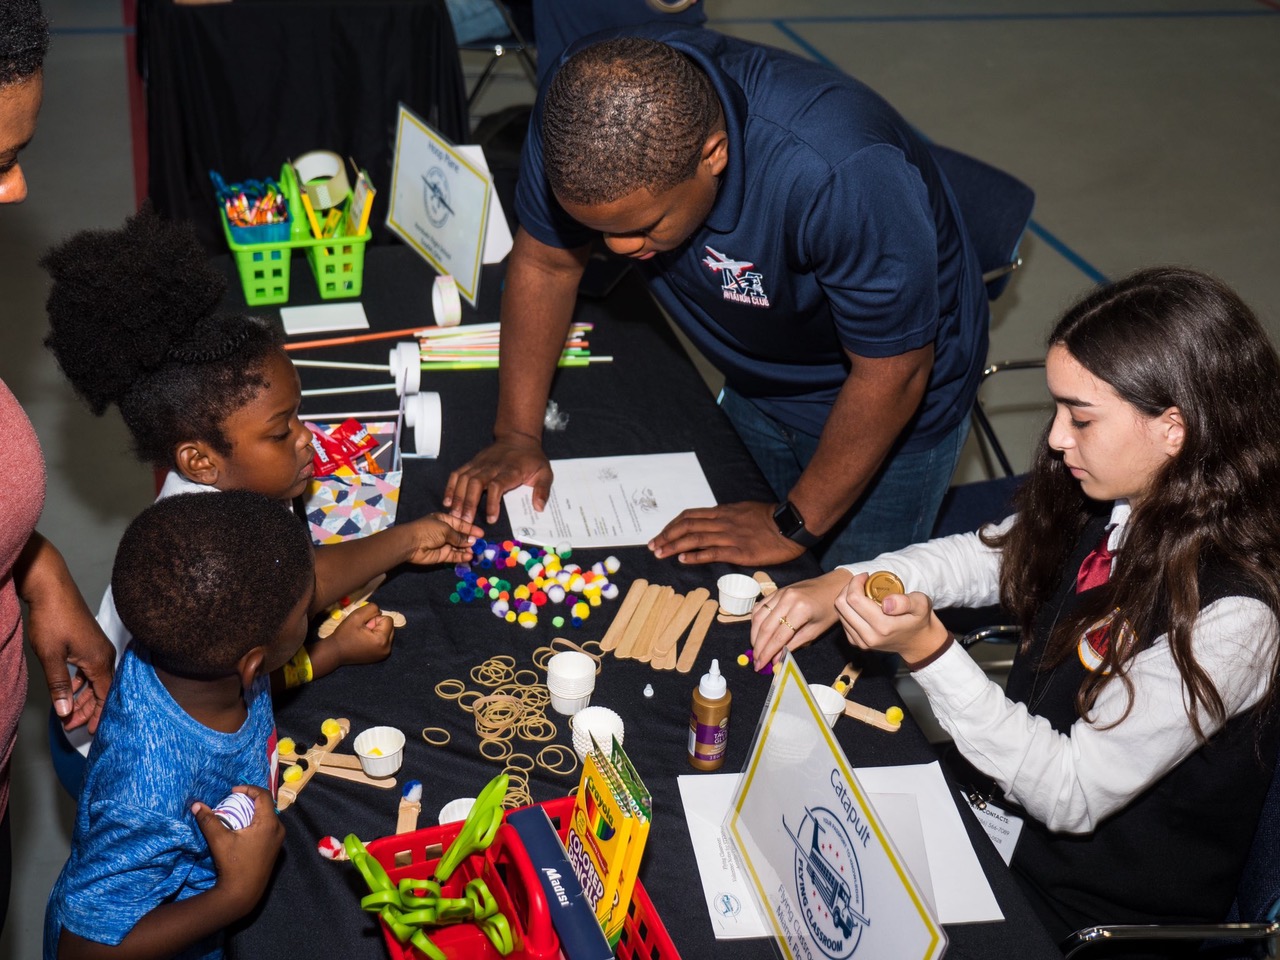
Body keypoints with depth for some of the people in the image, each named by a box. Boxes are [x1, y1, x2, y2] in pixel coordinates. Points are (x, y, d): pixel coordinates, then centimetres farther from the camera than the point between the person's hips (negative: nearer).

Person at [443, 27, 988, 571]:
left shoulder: (843, 172, -42)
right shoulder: (583, 104, -27)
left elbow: (892, 371, -30)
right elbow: (545, 261, -10)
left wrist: (793, 525, -22)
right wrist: (517, 435, -12)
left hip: (890, 404, -5)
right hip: (758, 383, 5)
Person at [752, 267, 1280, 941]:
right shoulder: (1110, 507, -9)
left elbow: (1071, 796, -26)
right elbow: (985, 556, 8)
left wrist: (928, 650, -33)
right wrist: (843, 585, -9)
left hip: (1088, 910, -6)